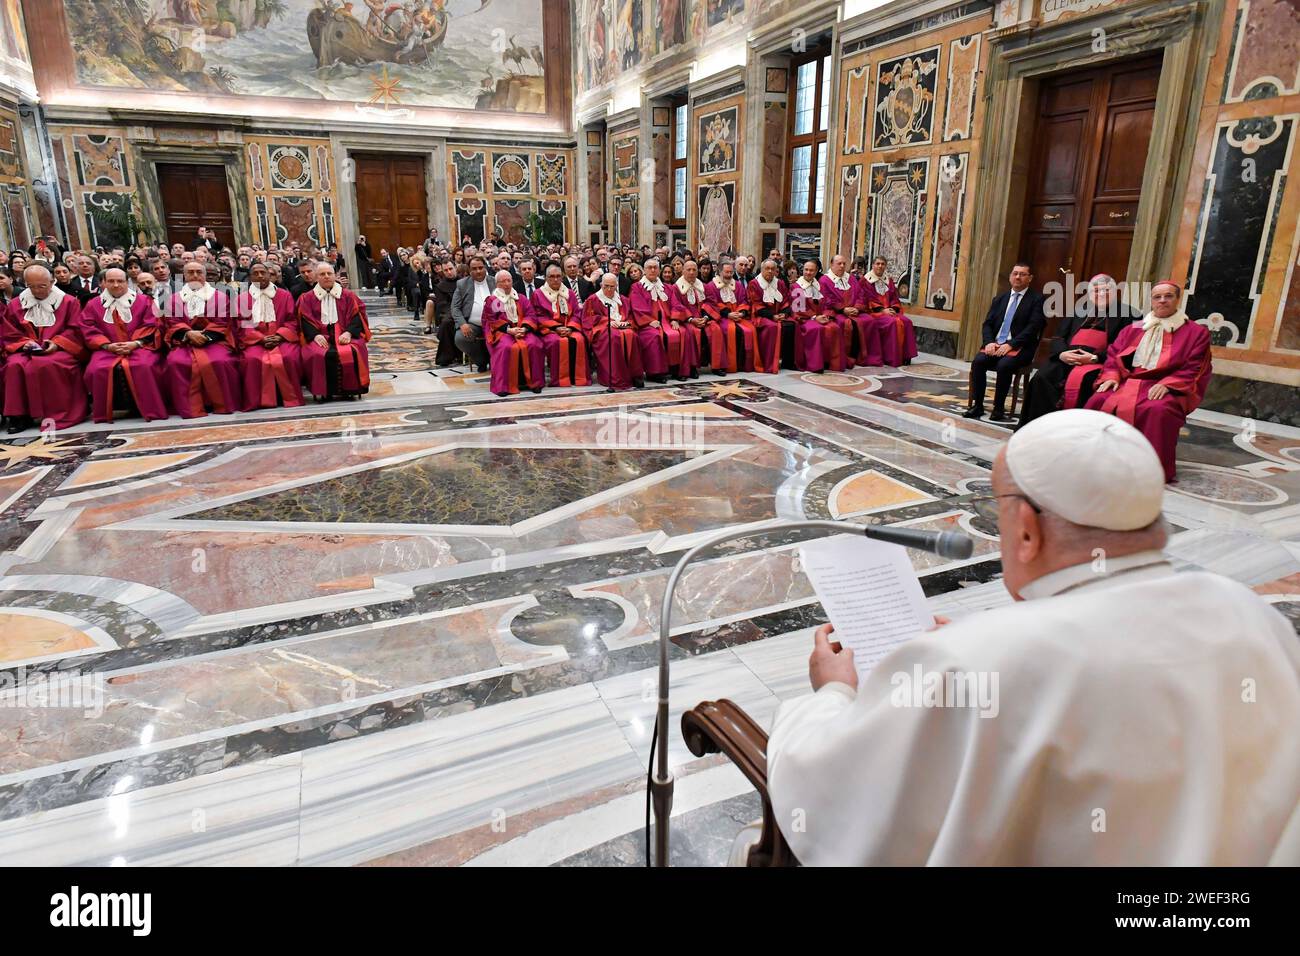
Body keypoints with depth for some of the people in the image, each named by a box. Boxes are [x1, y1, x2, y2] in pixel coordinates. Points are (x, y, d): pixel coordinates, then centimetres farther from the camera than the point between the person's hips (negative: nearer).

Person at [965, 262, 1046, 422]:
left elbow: (1033, 327, -9)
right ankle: (977, 406, -17)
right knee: (978, 361, -25)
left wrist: (1011, 344, -19)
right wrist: (989, 342, -8)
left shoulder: (1037, 299, 3)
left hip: (1020, 347, -4)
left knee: (1004, 365, -33)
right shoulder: (999, 299, 19)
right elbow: (987, 324, 13)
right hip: (995, 344, 4)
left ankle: (998, 409, -22)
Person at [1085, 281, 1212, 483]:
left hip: (1167, 388, -3)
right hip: (1128, 381, 3)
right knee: (1098, 401, -27)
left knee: (1158, 410, -38)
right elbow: (1113, 355, 16)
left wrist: (1167, 384, -17)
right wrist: (1111, 376, -5)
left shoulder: (1196, 332, 10)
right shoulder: (1133, 330, 21)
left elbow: (1194, 369, 0)